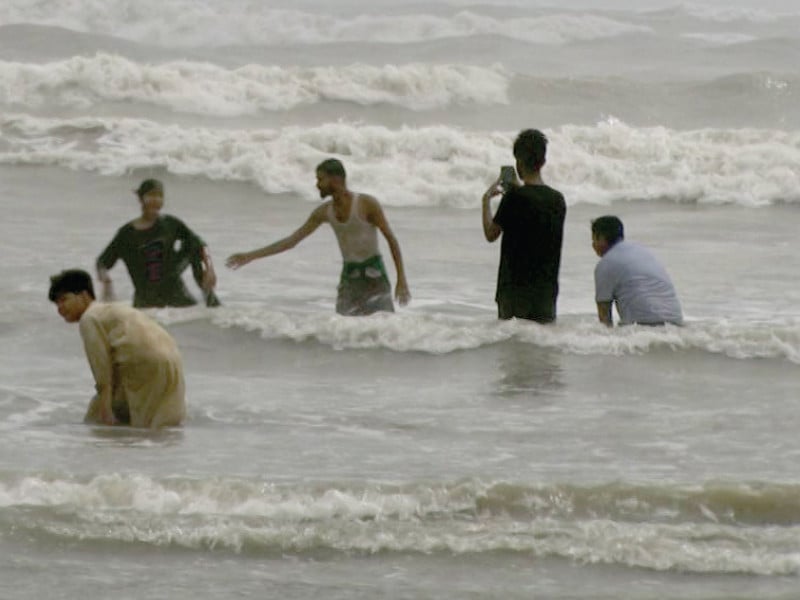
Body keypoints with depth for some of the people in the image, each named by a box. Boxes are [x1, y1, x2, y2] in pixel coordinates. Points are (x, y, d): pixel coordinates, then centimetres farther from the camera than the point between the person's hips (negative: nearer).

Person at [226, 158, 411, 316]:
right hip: (348, 278, 5)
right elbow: (292, 240, 8)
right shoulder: (324, 211, 4)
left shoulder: (366, 204, -12)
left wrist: (401, 279, -14)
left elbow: (391, 239, -8)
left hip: (374, 277, -5)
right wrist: (250, 256, 6)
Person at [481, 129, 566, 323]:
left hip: (516, 287, -5)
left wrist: (487, 199, 8)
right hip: (547, 289, 5)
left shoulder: (514, 197, -13)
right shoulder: (558, 199, 3)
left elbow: (491, 234, -5)